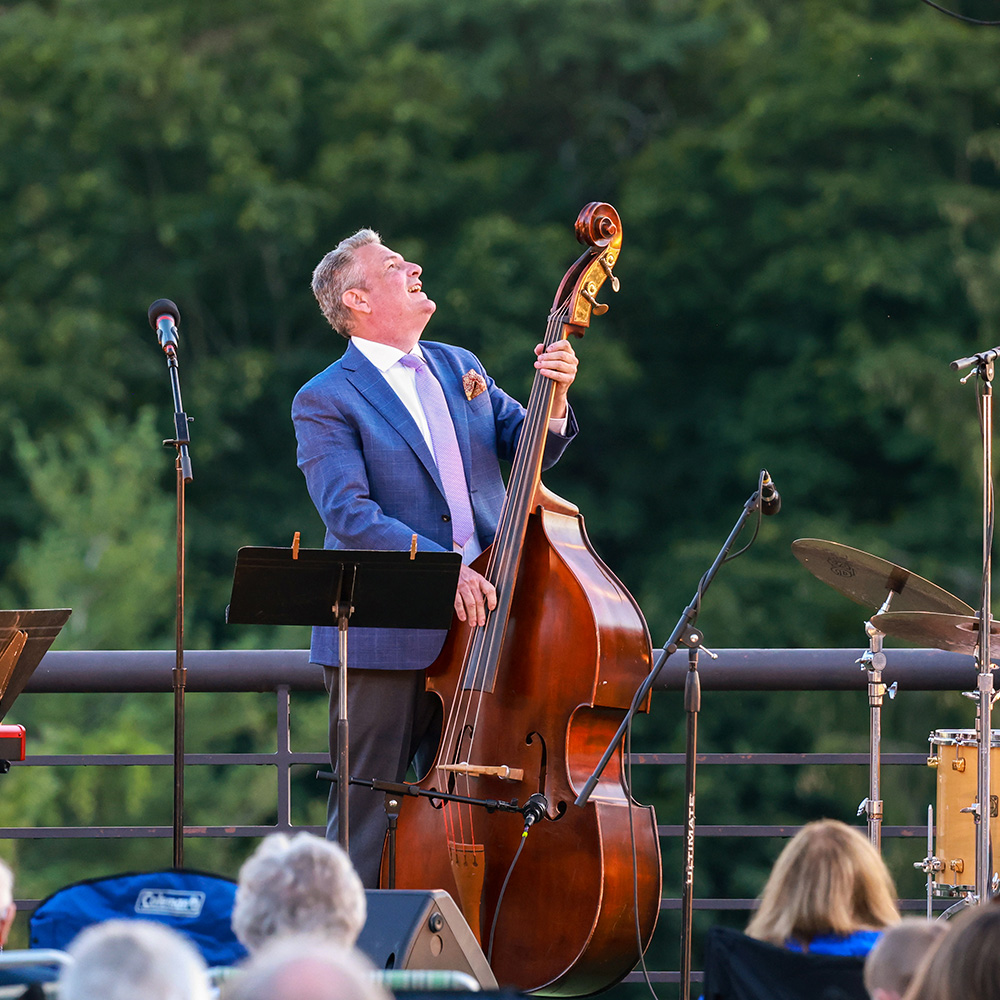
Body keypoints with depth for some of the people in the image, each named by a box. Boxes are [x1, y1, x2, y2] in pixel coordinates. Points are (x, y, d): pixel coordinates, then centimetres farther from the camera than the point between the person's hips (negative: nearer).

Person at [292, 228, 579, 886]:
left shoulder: (459, 367, 16)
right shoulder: (327, 401, -5)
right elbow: (350, 514, -16)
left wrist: (553, 400, -8)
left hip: (475, 628, 6)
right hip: (384, 641, -6)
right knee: (368, 816, -2)